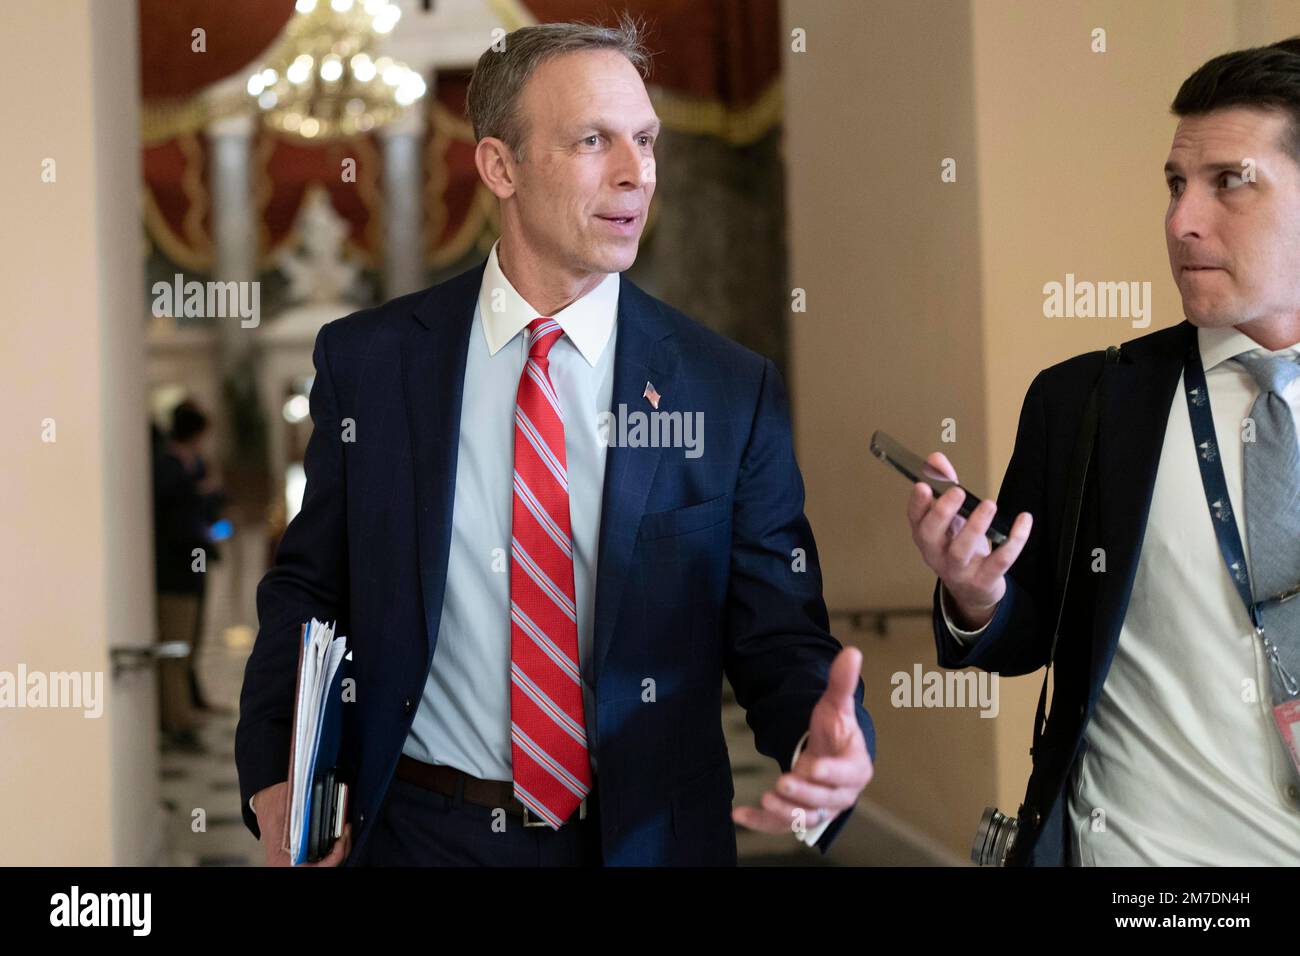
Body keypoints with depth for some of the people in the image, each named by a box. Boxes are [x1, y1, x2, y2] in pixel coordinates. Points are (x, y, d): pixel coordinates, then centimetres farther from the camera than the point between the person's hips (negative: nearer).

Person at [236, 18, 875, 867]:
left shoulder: (732, 391, -5)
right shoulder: (368, 361, -3)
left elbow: (780, 637, -3)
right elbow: (307, 588, 5)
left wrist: (827, 744, -24)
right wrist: (273, 780, -9)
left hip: (642, 837, 0)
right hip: (414, 830, 0)